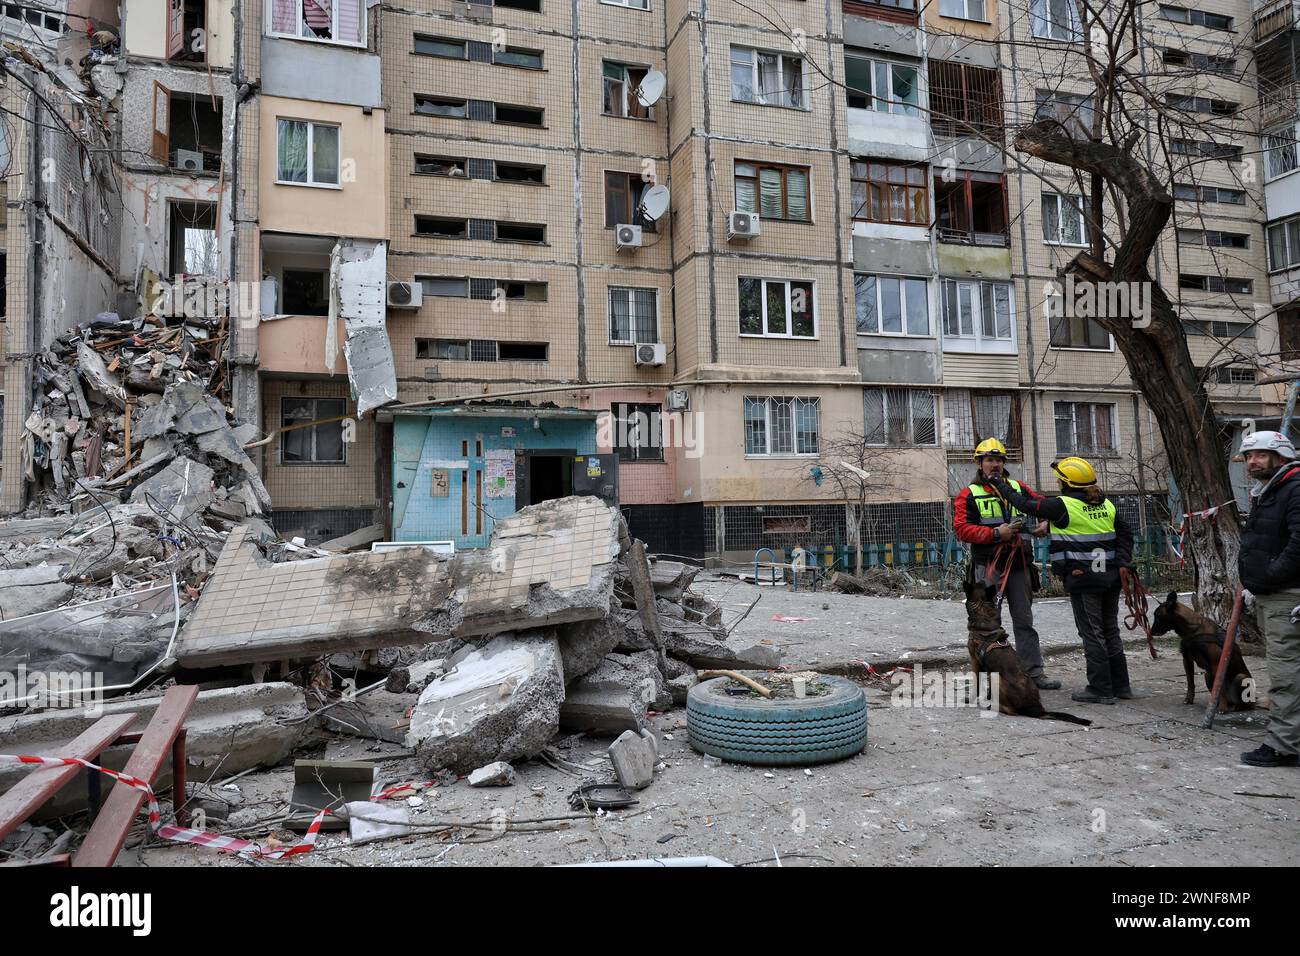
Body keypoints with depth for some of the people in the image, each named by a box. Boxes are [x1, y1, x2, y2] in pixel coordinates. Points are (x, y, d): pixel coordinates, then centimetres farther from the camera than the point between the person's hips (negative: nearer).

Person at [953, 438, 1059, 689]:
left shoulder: (1019, 488, 12)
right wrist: (996, 533, -18)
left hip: (1019, 565, 4)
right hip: (988, 567, -4)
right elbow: (961, 529, -11)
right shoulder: (968, 495, -2)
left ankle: (1034, 672, 18)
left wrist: (1045, 524, -2)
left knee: (1024, 621, 11)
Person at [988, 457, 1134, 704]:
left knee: (1092, 634, 0)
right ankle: (1120, 686, 22)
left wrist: (1001, 486, 9)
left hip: (1083, 579, -7)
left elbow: (1026, 504, -4)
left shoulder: (1063, 506, -12)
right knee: (1111, 632, 16)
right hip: (1110, 577, 7)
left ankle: (1101, 689, 5)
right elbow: (1125, 533, 12)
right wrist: (1122, 562, 8)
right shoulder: (1107, 505, 10)